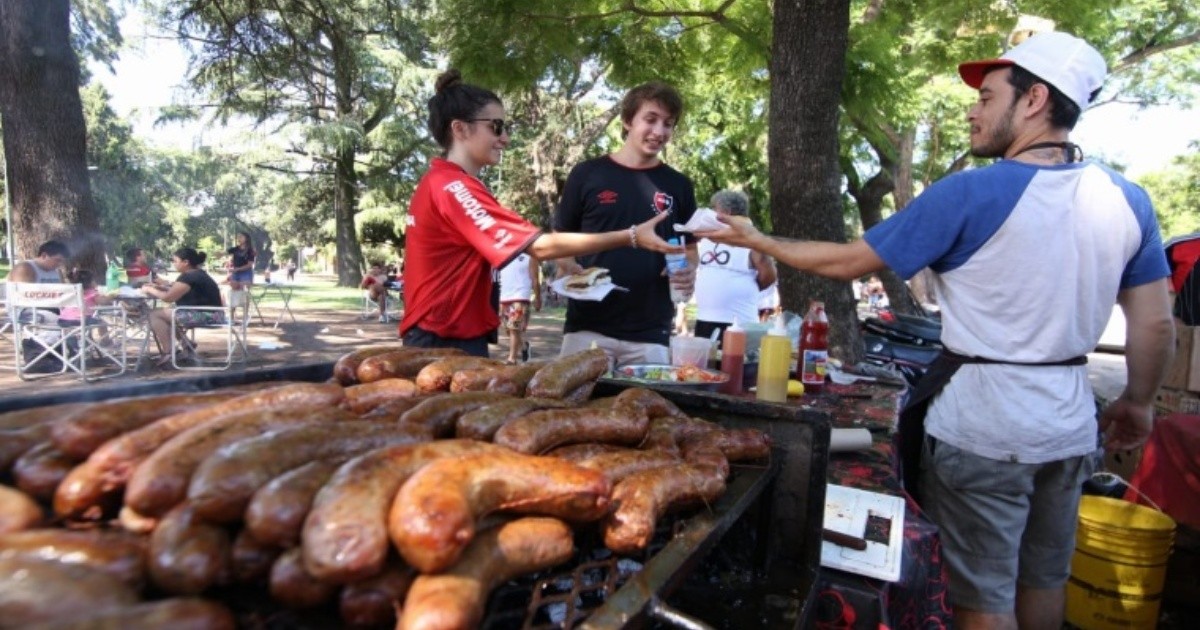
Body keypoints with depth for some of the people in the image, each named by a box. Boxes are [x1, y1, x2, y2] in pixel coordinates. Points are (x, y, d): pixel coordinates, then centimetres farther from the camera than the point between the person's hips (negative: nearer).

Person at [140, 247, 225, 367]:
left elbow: (168, 298, -12)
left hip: (206, 315, -10)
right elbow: (175, 292, 24)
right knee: (165, 313, 24)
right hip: (209, 314, 10)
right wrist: (158, 287, 14)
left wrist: (150, 290, 3)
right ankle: (187, 349, 18)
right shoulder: (198, 274, 16)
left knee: (155, 315, -3)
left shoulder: (188, 277, -14)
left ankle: (168, 354, -7)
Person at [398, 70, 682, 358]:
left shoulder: (438, 182, 12)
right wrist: (631, 236, -26)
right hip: (446, 342, -10)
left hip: (441, 335, 10)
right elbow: (541, 246, -26)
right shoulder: (453, 187, -20)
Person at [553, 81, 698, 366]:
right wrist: (567, 268, -12)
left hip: (650, 333, 2)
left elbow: (690, 245, 16)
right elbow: (560, 239, 8)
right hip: (588, 326, -1)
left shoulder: (678, 185, 8)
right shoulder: (587, 174, 2)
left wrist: (689, 270, -6)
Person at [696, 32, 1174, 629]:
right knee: (1043, 579, 23)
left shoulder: (969, 194, -16)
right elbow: (1156, 322, 6)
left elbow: (847, 261, -11)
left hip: (982, 422, -6)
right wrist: (1137, 402, 21)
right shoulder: (1127, 199, 1)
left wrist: (760, 241, 1)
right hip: (1070, 421, 6)